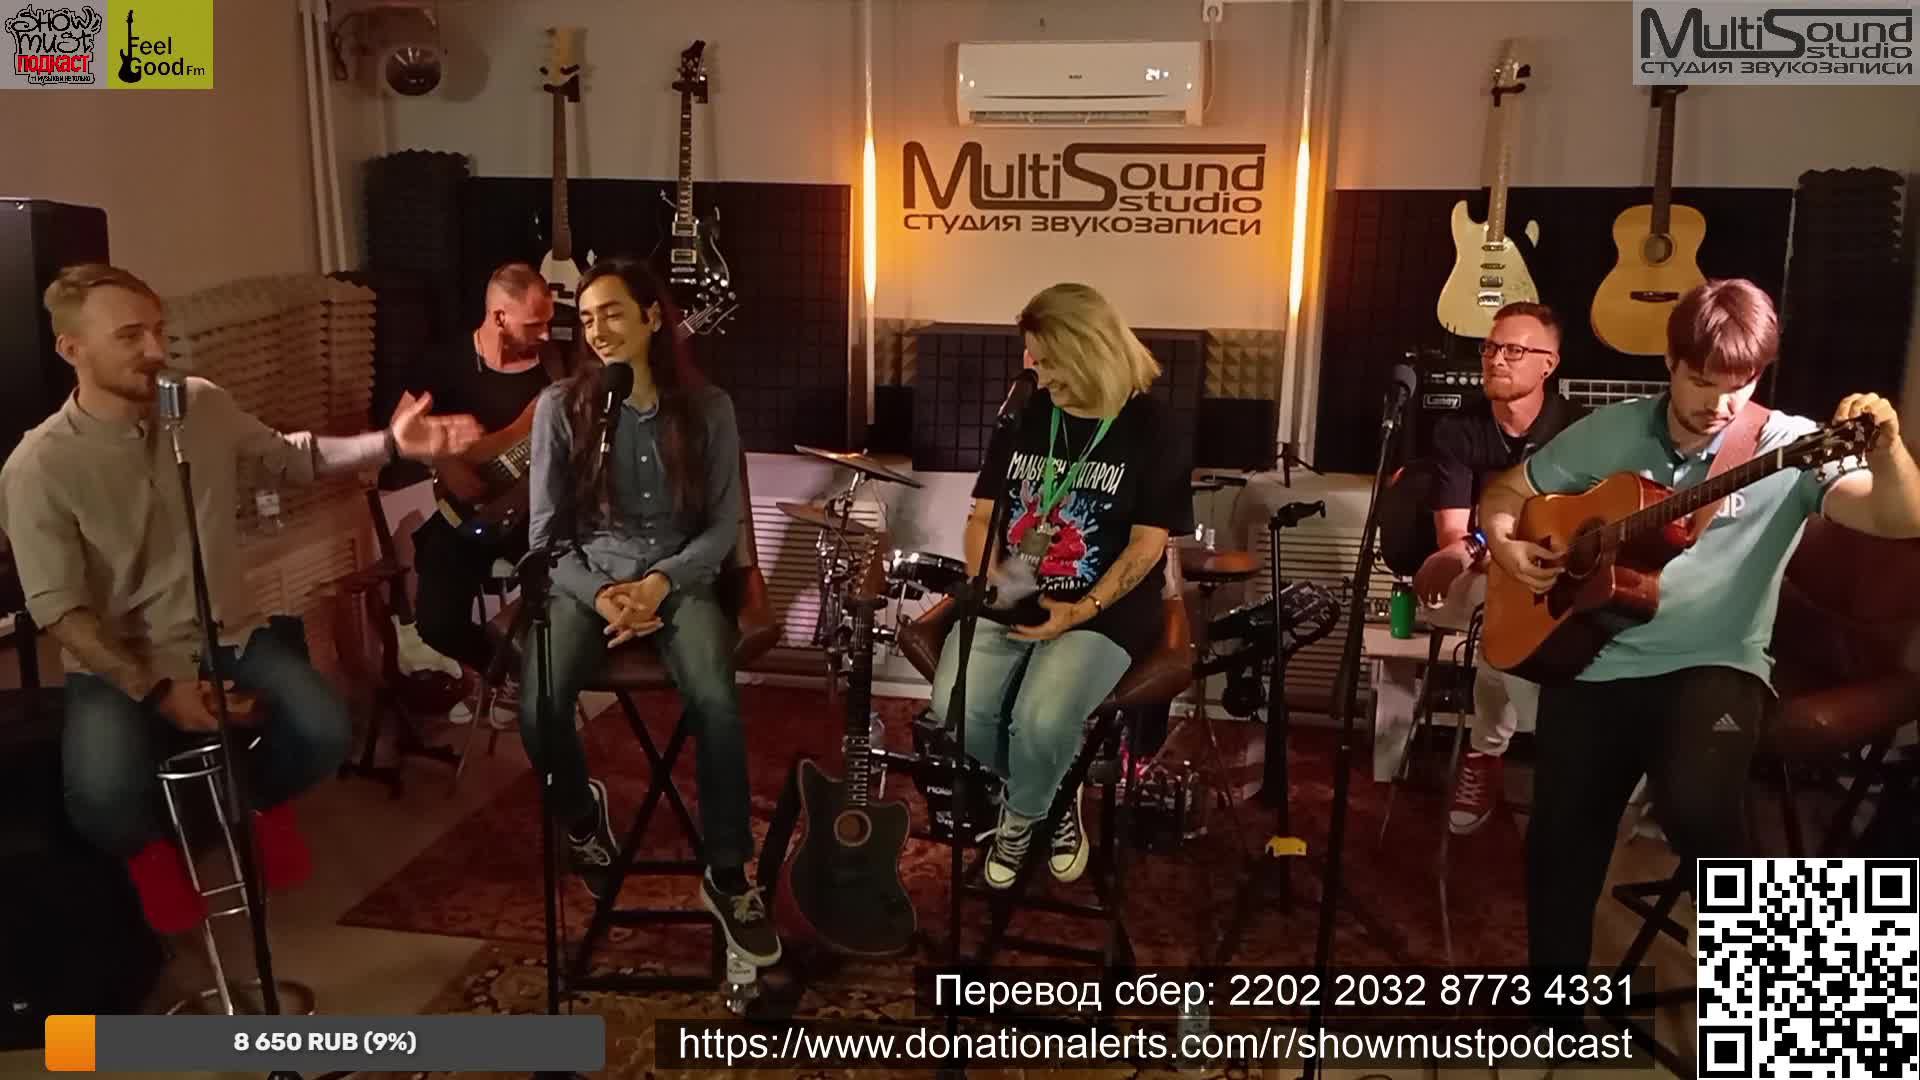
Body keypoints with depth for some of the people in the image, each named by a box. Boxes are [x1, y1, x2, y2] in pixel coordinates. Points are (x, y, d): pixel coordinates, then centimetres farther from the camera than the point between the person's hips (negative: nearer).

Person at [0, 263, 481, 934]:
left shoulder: (204, 406, -2)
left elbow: (291, 458, 13)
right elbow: (58, 611, -16)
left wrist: (390, 444, -2)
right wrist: (157, 691, -25)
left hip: (231, 637, 4)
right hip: (120, 665, -3)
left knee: (324, 731, -22)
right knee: (103, 797, -30)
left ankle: (263, 803, 14)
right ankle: (149, 850, 9)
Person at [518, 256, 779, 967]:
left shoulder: (707, 407, 0)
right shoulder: (561, 406, -1)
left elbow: (723, 523, 0)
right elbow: (546, 532, -1)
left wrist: (660, 583, -16)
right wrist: (601, 595, -17)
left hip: (680, 578, 0)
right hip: (585, 579, 1)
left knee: (716, 703, -29)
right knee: (539, 708, -26)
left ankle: (728, 878, -10)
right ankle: (582, 813, 10)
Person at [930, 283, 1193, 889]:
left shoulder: (1149, 428, -6)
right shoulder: (1026, 416, 7)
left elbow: (1148, 543, -7)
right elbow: (984, 512, 11)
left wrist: (1084, 610, -18)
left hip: (1103, 609, -4)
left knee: (1040, 722, -29)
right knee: (954, 710, -19)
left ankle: (1020, 816, 6)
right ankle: (1054, 794, 10)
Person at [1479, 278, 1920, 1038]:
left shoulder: (1789, 447, -3)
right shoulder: (1608, 433, 6)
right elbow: (1506, 492, 15)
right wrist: (1504, 542, -6)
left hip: (1713, 666, -3)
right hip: (1593, 662, 3)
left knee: (1696, 804, -30)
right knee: (1560, 843, 0)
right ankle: (1556, 1017, 23)